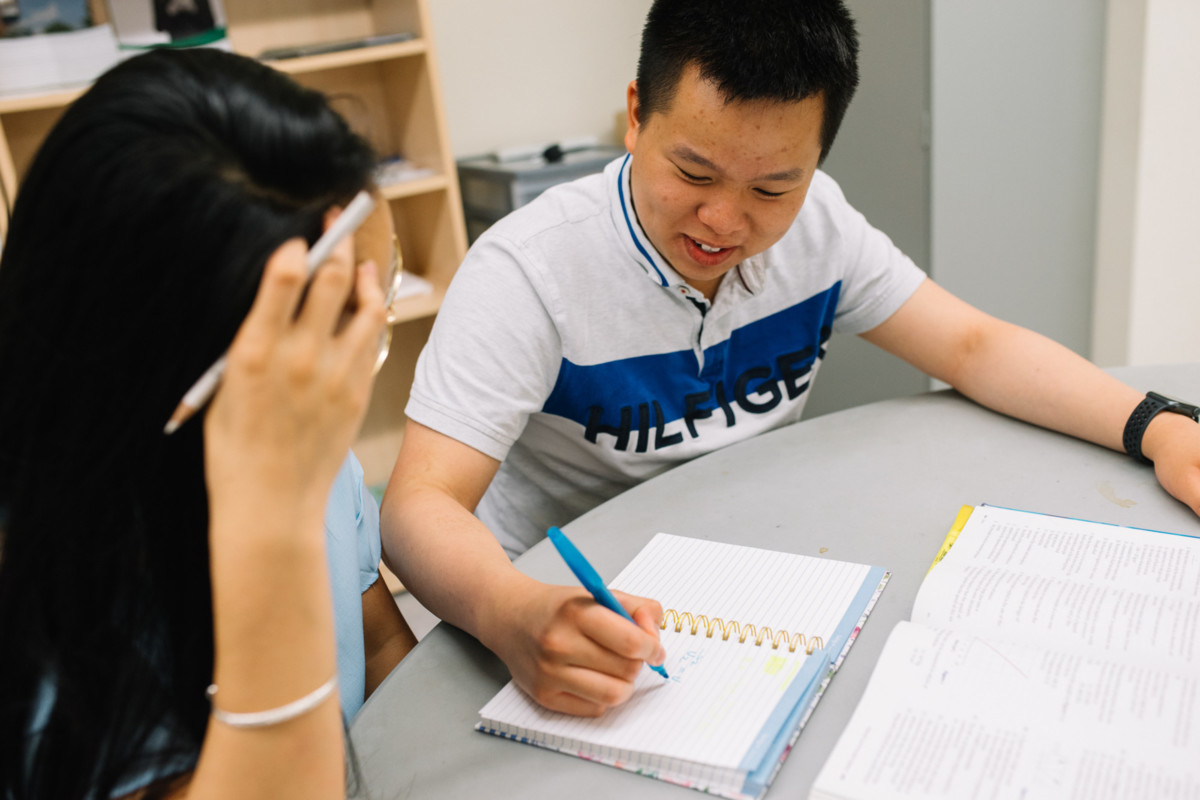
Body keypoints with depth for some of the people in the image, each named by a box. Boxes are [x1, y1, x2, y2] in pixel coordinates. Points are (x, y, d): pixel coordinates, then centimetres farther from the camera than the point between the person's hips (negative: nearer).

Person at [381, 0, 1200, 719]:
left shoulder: (815, 224, -5)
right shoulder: (528, 271, -21)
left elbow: (974, 346, 1)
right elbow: (421, 502, -26)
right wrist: (513, 616, -47)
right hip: (575, 604, -3)